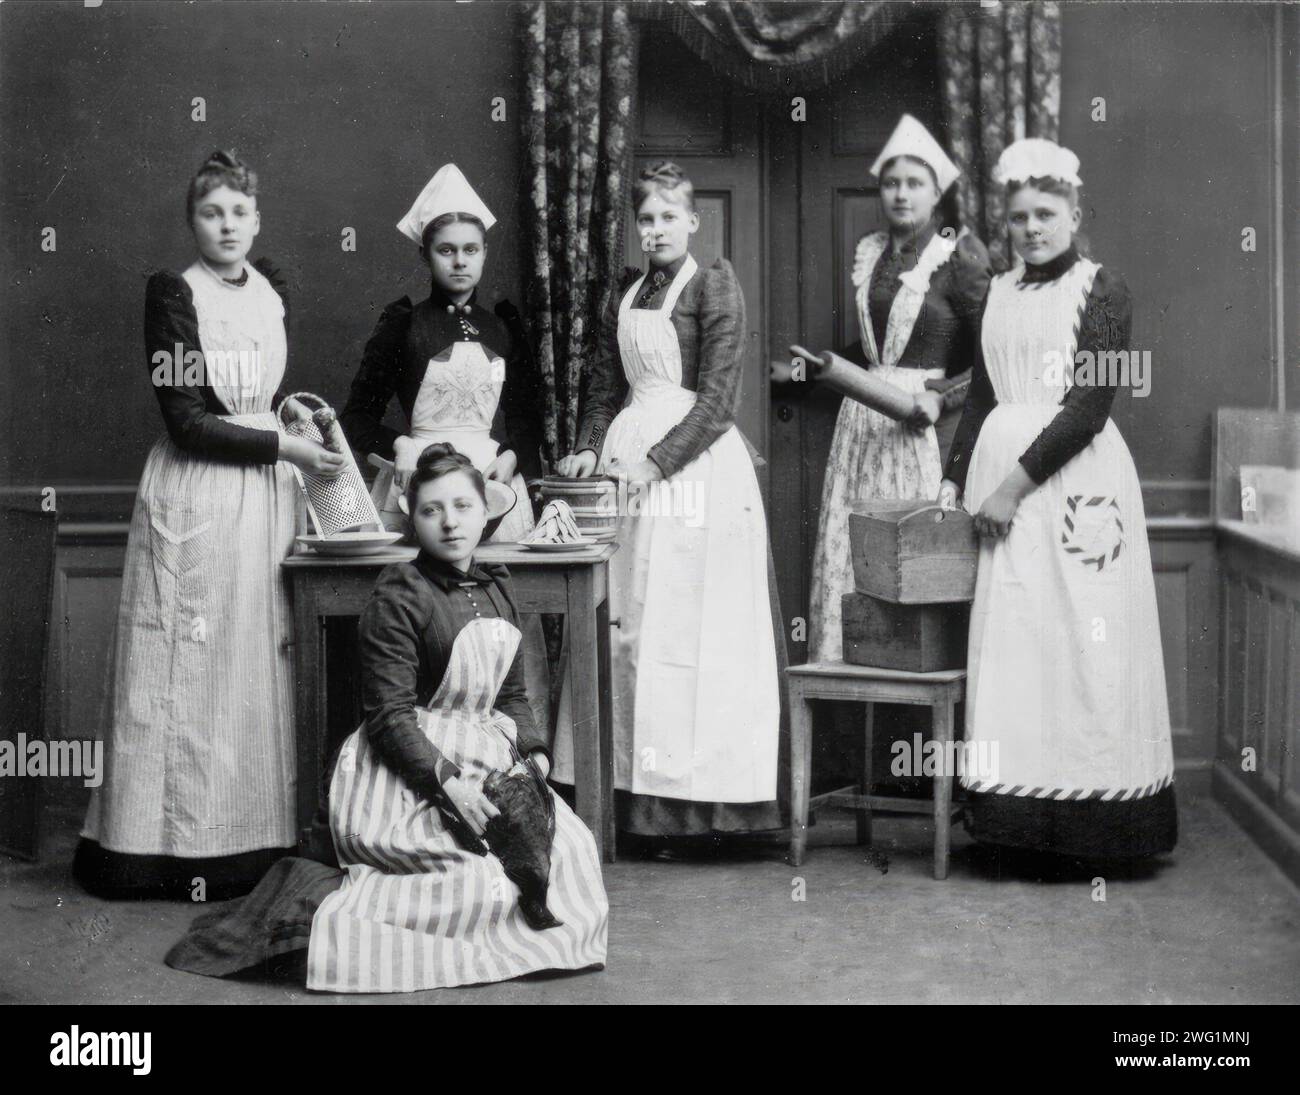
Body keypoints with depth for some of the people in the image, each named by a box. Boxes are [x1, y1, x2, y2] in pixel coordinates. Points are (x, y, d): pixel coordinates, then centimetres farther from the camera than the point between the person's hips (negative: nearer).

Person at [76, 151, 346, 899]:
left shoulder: (271, 290, 10)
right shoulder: (173, 293, -8)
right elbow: (186, 422, -14)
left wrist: (296, 419, 6)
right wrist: (284, 446, -15)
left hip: (267, 496, 6)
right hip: (195, 498, -6)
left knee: (259, 664, 6)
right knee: (188, 666, -1)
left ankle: (251, 836, 12)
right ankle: (177, 843, 6)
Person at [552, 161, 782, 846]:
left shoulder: (714, 287, -3)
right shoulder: (626, 293, 17)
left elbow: (717, 397, -10)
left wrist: (653, 462, -18)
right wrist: (591, 448, 2)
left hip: (695, 465, -6)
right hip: (627, 468, 6)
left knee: (691, 628, -7)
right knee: (623, 624, 3)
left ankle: (698, 794, -1)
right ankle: (635, 787, 8)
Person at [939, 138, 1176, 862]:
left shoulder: (1102, 289, -2)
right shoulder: (999, 294, 16)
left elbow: (1091, 404, -10)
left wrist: (1018, 481, -13)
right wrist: (955, 479, 8)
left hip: (1076, 476, -5)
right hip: (999, 475, 5)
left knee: (1078, 635, -5)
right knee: (1008, 636, 2)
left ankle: (1090, 819, 3)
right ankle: (1020, 819, 7)